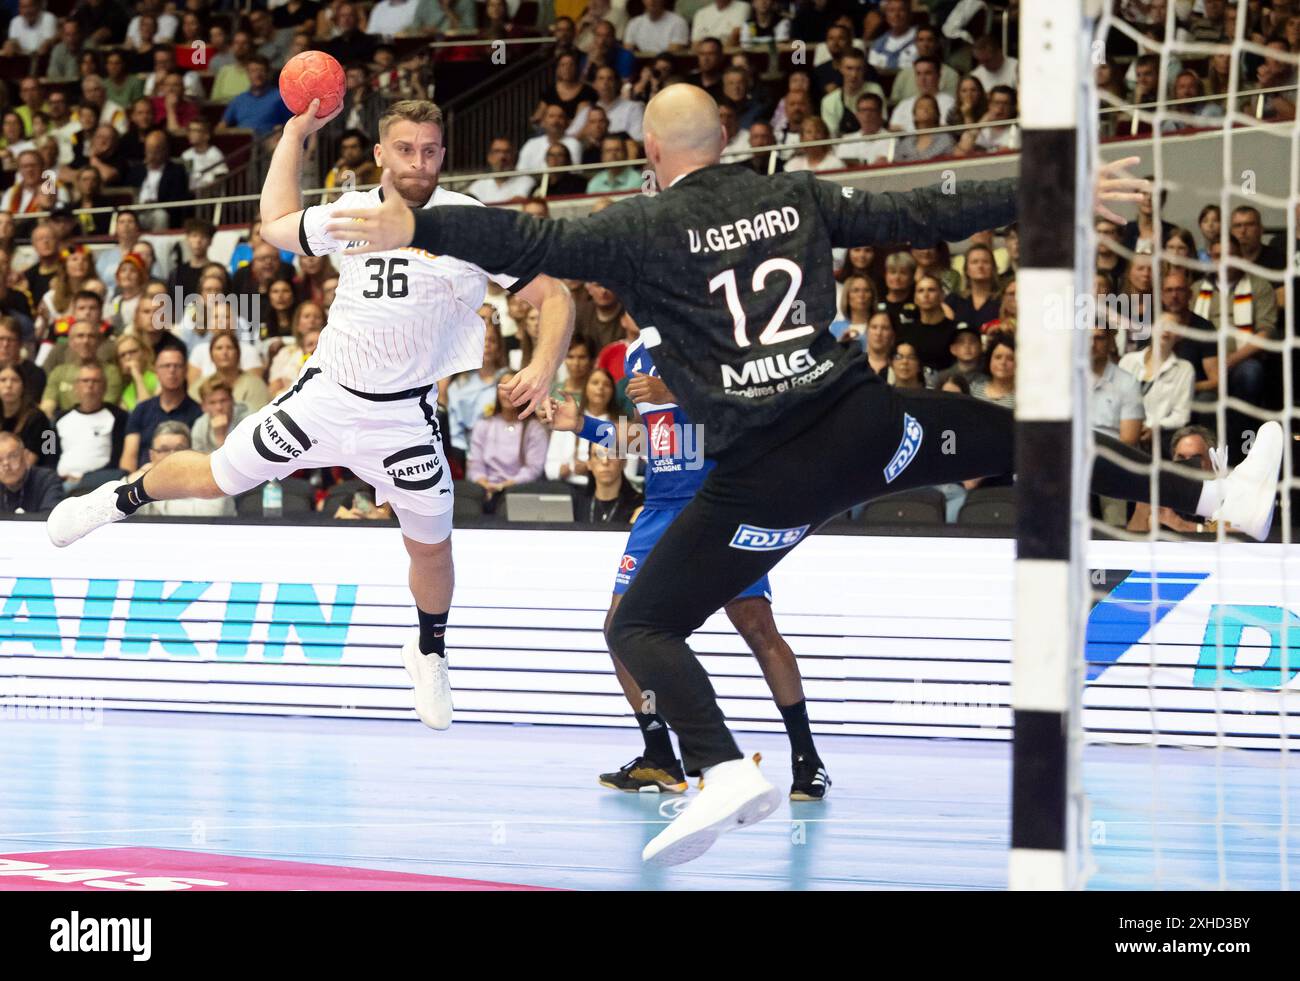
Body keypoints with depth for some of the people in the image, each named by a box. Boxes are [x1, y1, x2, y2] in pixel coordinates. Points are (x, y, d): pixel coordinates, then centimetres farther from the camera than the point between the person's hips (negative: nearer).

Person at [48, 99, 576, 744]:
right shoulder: (353, 211, -2)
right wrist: (296, 134, 17)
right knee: (214, 477, 8)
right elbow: (277, 226, 20)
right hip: (326, 393, 2)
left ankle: (429, 655, 35)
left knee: (431, 545, 7)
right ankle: (121, 497, 38)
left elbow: (554, 295, -12)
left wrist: (542, 367, -29)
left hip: (403, 414, -2)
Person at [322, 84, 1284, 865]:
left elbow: (533, 242, -11)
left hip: (766, 476, -4)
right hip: (862, 423, 4)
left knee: (640, 627, 4)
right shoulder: (797, 196, 10)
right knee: (1022, 436, 26)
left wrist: (417, 226, -9)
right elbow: (924, 214, 14)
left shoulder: (645, 228, -2)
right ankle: (1222, 495, 27)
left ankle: (725, 771, -20)